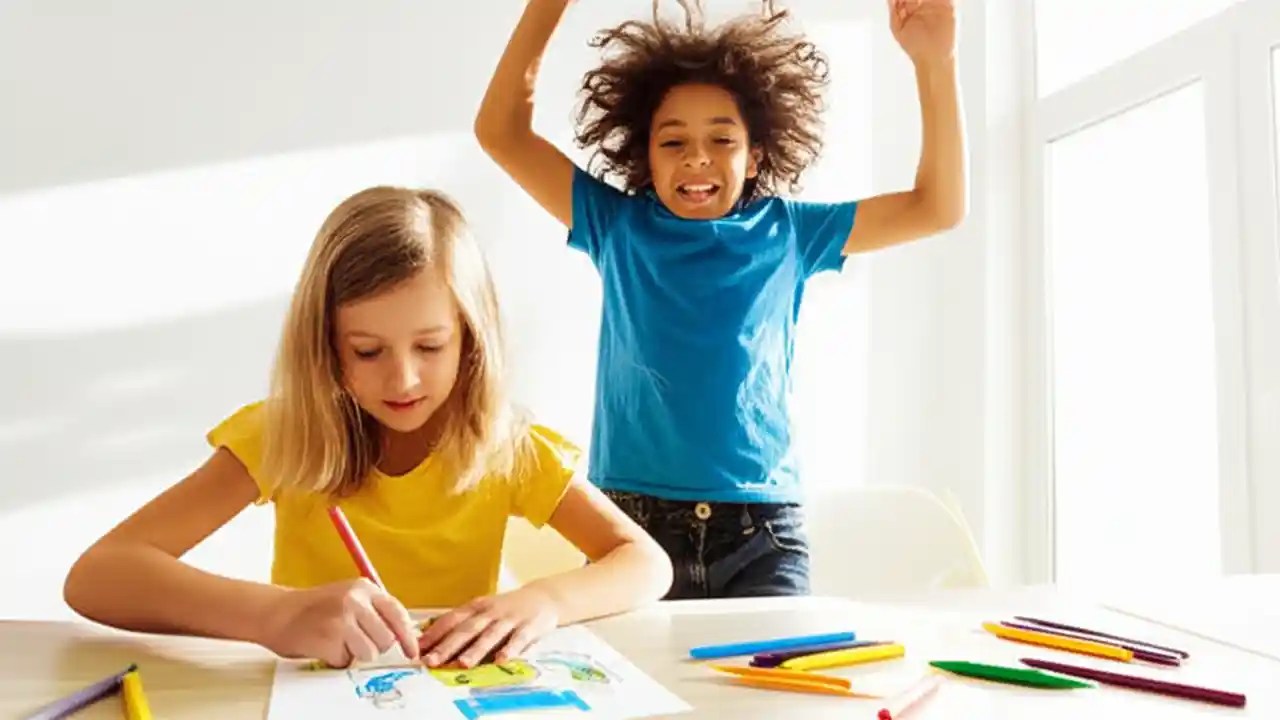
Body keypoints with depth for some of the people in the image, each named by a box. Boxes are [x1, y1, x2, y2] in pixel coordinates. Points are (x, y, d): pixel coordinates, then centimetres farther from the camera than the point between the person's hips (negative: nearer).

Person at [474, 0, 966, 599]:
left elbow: (938, 207, 6)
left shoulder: (786, 232, 6)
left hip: (761, 532, 0)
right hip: (632, 525, 0)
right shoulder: (617, 226, 5)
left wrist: (934, 63, -5)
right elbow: (500, 131, 1)